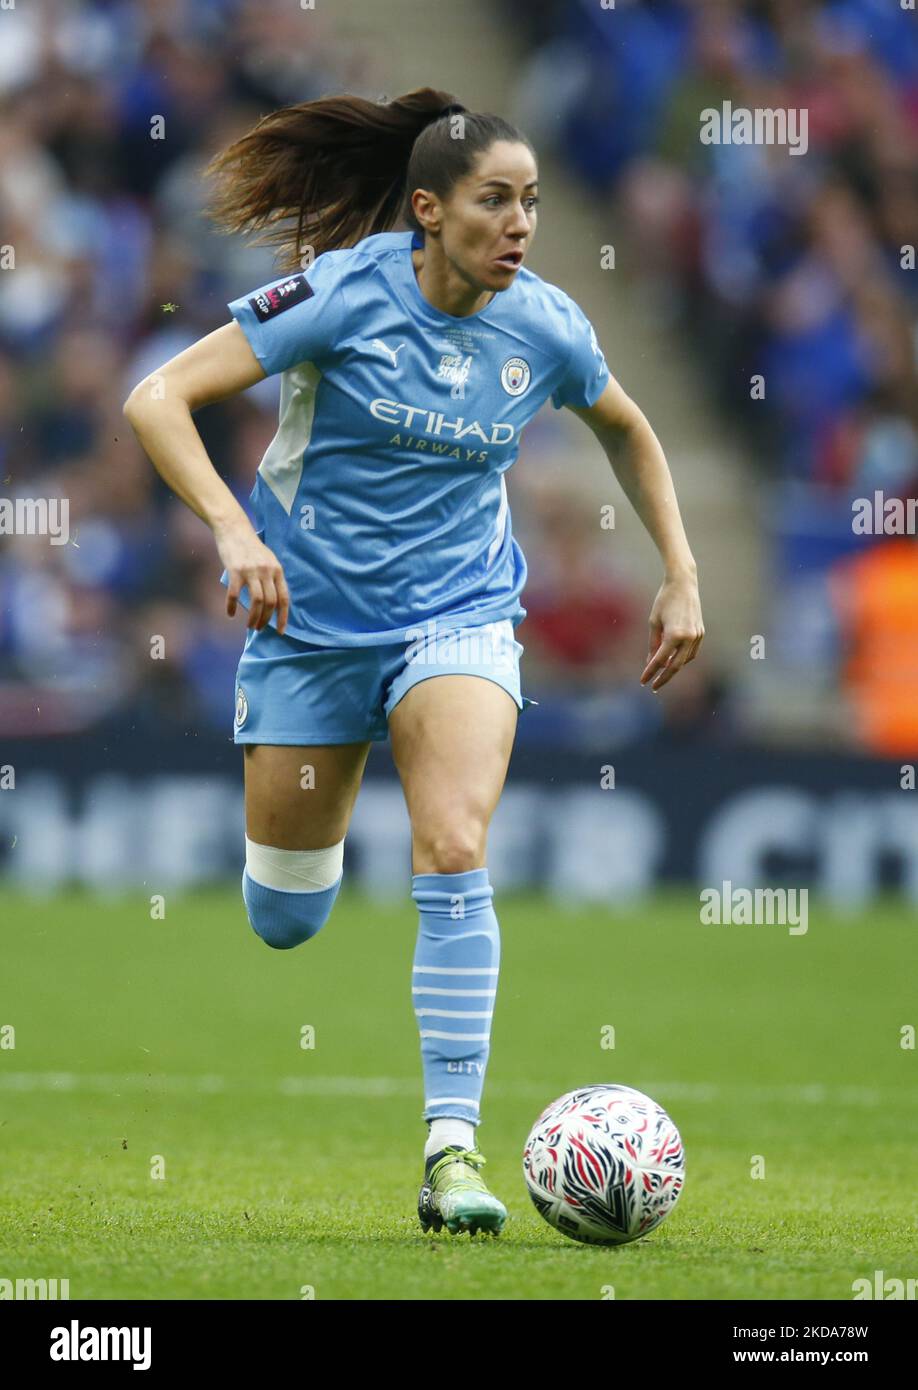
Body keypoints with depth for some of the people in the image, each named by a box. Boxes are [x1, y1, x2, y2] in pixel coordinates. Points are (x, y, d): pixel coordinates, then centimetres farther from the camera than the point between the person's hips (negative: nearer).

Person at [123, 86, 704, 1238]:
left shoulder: (544, 328, -6)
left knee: (454, 856, -23)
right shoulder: (344, 293, -17)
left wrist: (680, 574, 11)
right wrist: (232, 527, -35)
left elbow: (626, 429, 17)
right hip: (311, 616, -1)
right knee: (284, 923, 9)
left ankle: (453, 1145, -21)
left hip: (457, 615, 1)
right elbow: (157, 398, -21)